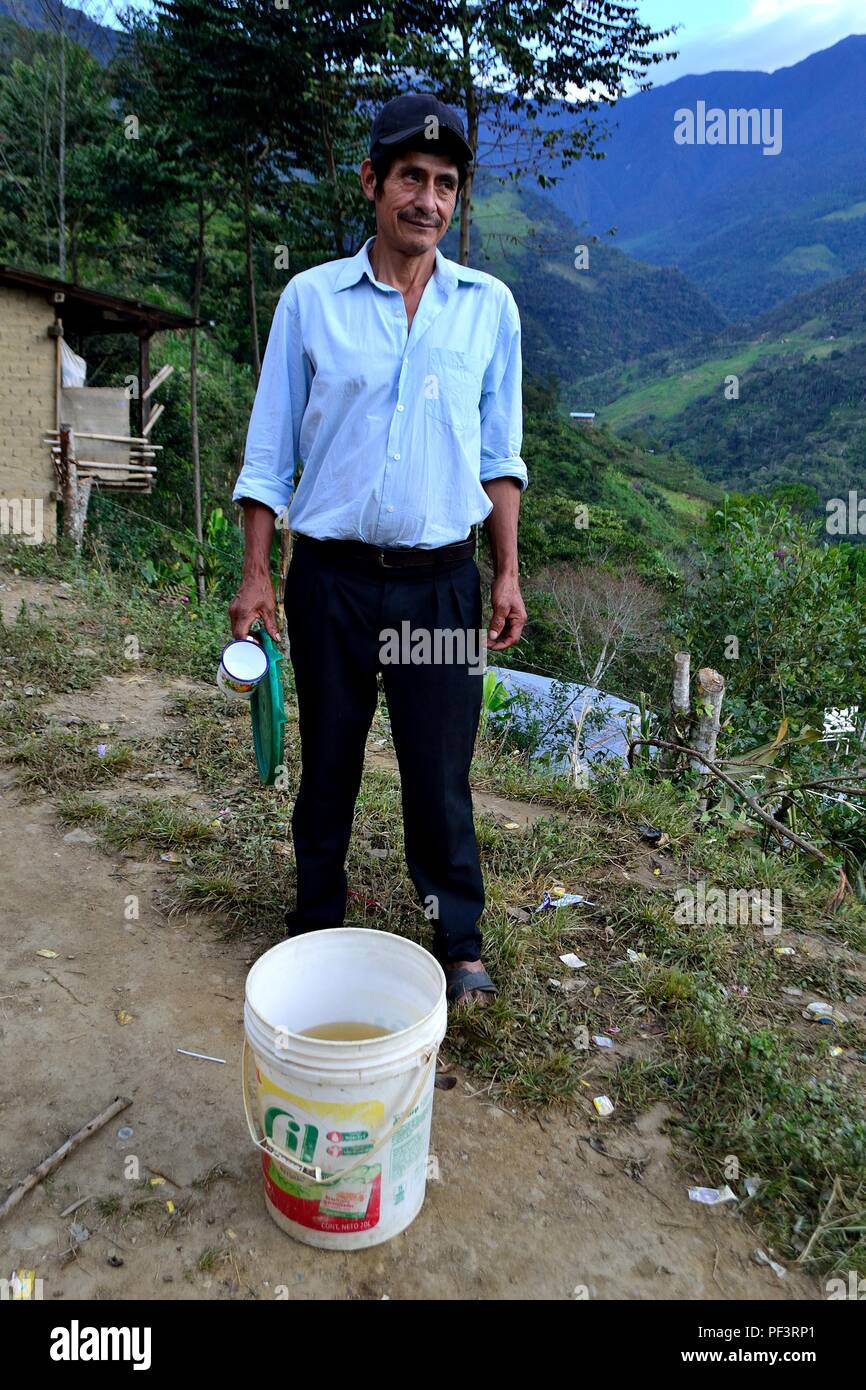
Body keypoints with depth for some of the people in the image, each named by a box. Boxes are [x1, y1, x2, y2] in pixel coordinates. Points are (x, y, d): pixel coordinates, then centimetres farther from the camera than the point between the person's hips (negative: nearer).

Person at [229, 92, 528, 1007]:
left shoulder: (489, 306, 6)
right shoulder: (310, 298, 2)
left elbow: (499, 454, 10)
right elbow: (268, 452, 3)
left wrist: (508, 575, 3)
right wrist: (255, 574, -4)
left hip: (442, 581, 1)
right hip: (332, 578, 0)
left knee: (441, 771, 5)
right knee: (328, 766, 12)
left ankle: (458, 940, 25)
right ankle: (316, 924, 33)